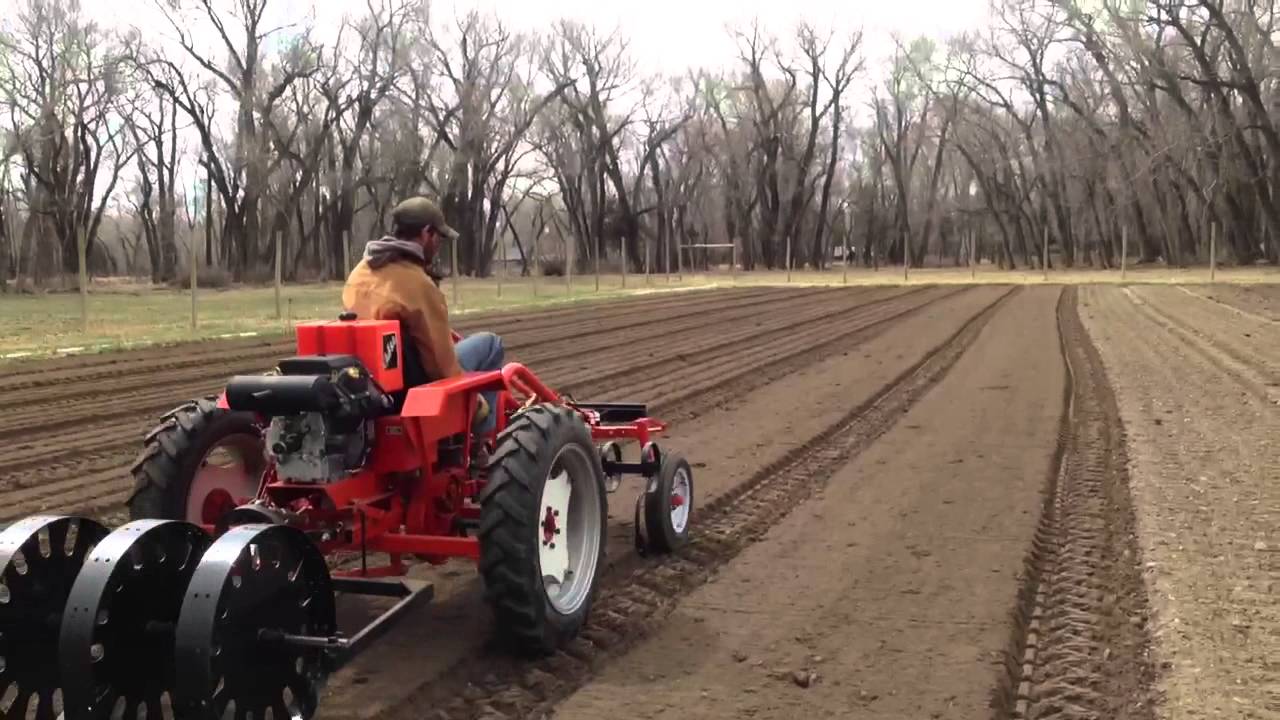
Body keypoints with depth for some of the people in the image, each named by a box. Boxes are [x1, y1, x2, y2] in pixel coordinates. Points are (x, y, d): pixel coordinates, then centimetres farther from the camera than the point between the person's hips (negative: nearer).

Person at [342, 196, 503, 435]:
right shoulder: (418, 283, -24)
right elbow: (441, 360, -21)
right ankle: (480, 435, 12)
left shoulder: (360, 271, 2)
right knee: (489, 343, 6)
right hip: (410, 383, -8)